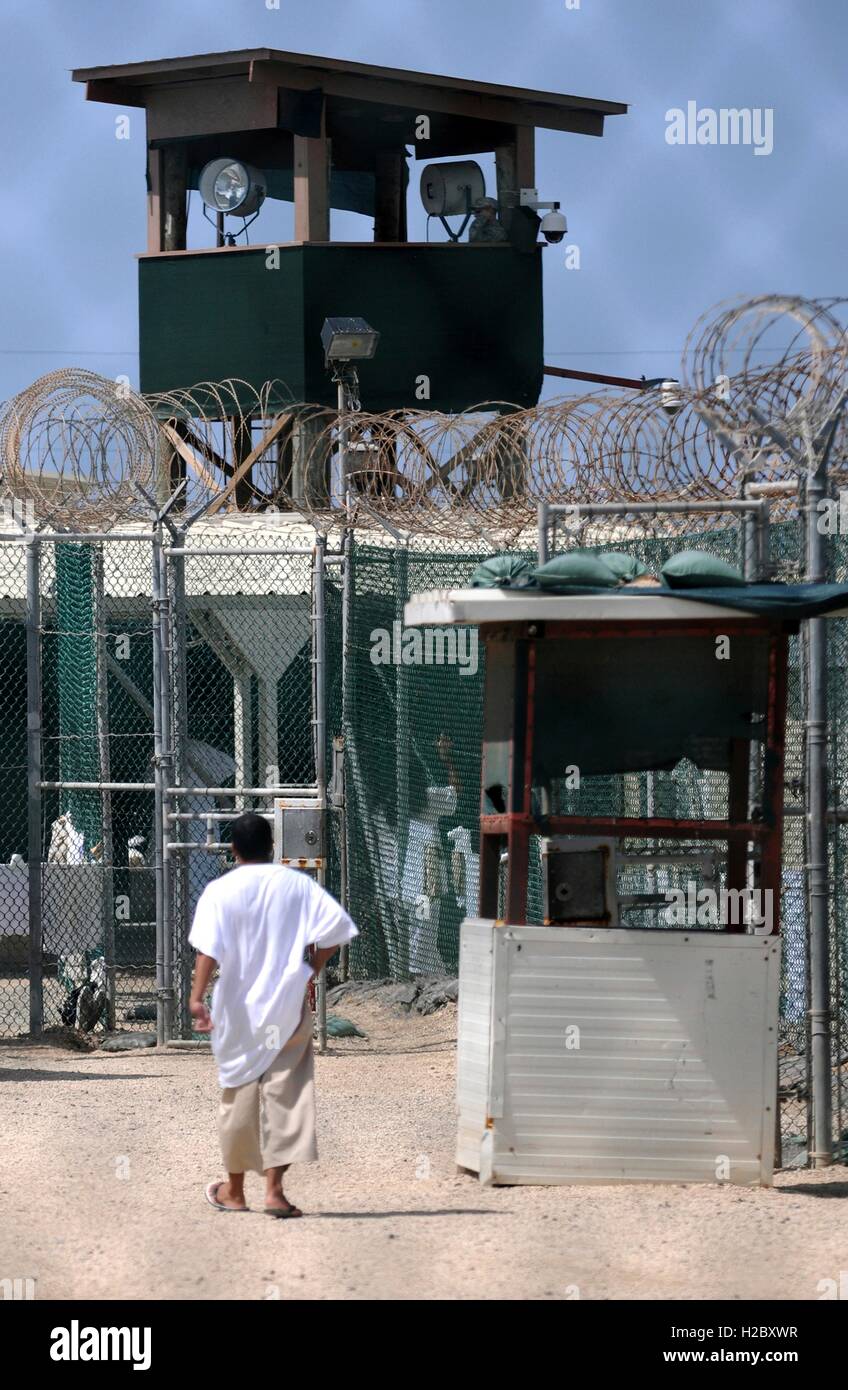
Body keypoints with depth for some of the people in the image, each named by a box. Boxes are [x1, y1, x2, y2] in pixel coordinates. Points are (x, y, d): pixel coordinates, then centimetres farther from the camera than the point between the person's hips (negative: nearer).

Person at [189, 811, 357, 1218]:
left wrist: (197, 997, -21)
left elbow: (208, 948, -16)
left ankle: (234, 1189, 24)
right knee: (285, 1094, 1)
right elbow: (335, 925, -7)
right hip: (288, 1008, 0)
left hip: (238, 1010, 0)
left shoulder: (221, 891, -6)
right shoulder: (297, 885, 1)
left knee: (240, 1096, 13)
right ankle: (274, 1188, -10)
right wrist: (312, 969, 4)